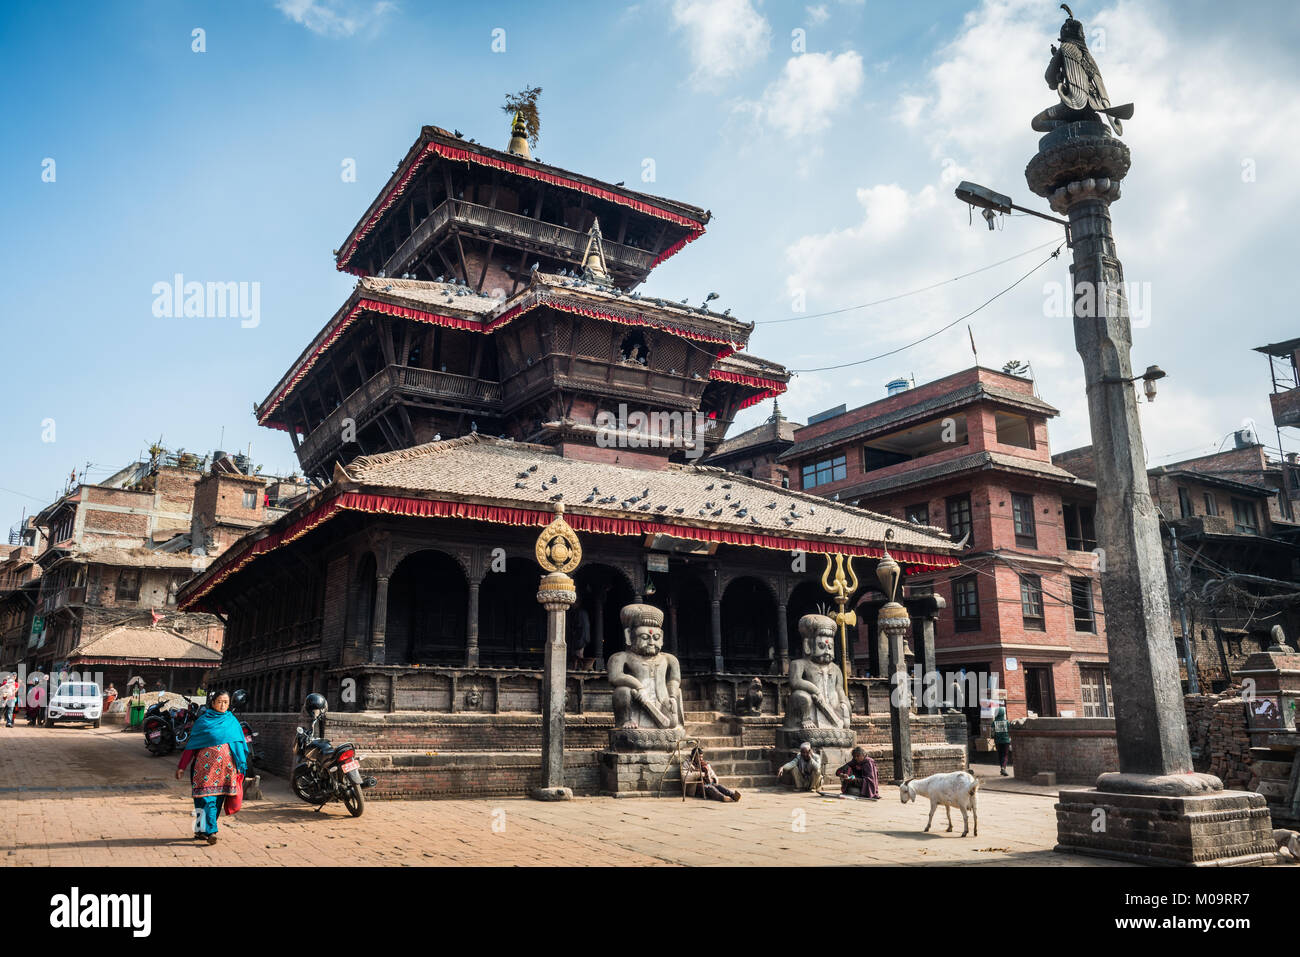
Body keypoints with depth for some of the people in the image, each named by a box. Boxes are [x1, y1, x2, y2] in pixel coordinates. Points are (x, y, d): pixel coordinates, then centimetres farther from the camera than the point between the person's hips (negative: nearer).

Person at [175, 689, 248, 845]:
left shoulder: (232, 721, 12)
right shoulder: (203, 721, 5)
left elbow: (239, 744, 13)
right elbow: (191, 745, 5)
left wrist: (240, 767, 8)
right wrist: (181, 767, 2)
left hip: (226, 767, 3)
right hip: (206, 766, -3)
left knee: (218, 799, 4)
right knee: (207, 798, -12)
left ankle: (202, 829, 17)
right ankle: (211, 831, -16)